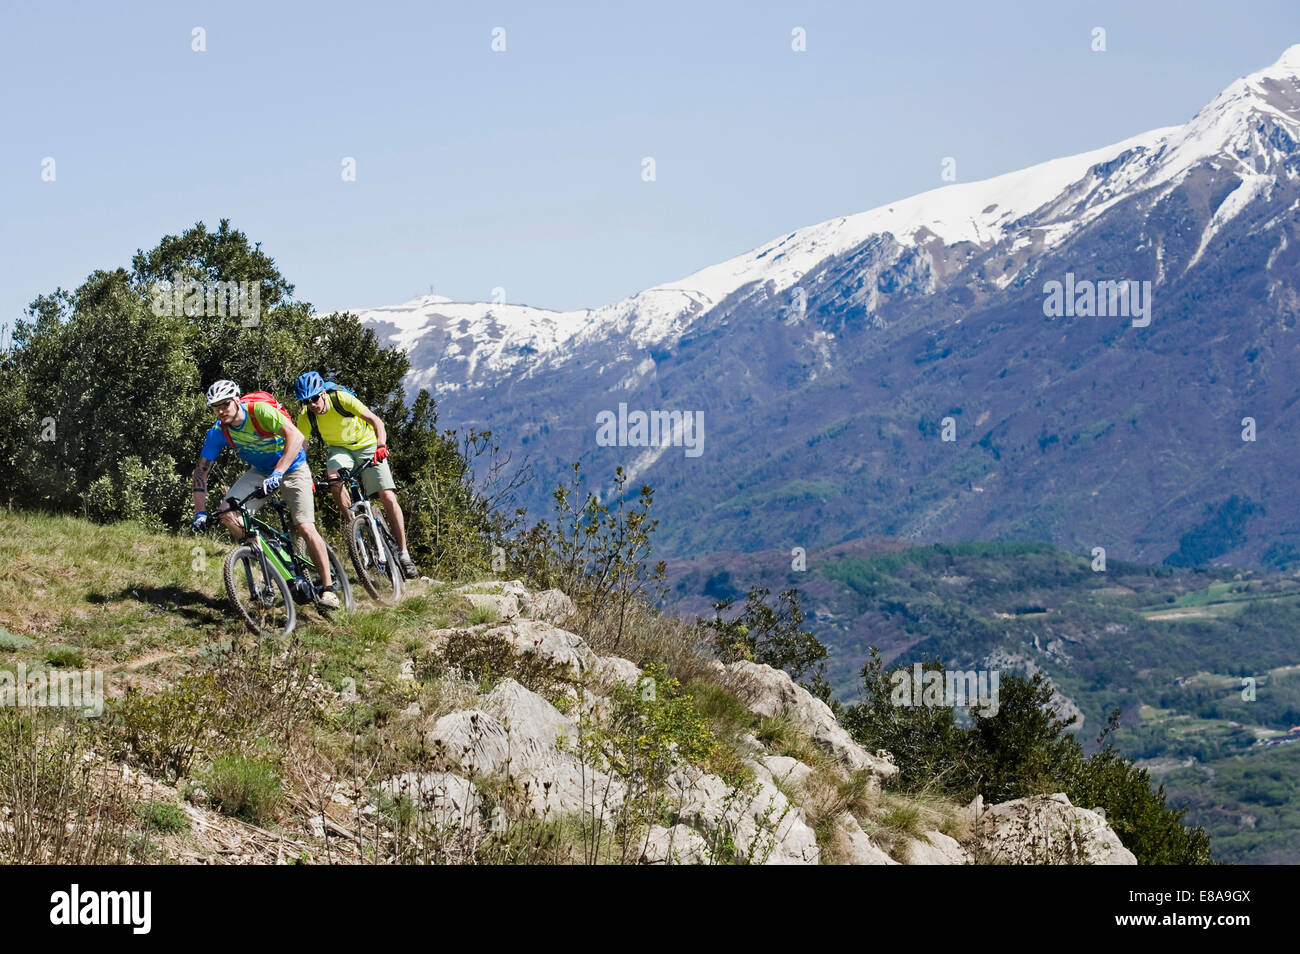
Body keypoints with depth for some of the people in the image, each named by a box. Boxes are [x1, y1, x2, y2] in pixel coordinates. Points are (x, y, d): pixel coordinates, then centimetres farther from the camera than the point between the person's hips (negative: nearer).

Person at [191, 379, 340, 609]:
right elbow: (201, 471, -6)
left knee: (305, 527, -19)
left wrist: (277, 473, -50)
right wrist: (200, 512, -16)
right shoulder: (218, 432, -14)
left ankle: (328, 588, -7)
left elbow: (295, 436, -40)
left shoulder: (260, 410, -29)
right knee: (228, 513, -17)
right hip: (260, 472, 5)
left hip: (291, 467, -5)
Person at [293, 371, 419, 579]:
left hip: (367, 445, -2)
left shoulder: (342, 398, -26)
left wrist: (381, 446, -43)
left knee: (388, 498, -13)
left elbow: (376, 421, -26)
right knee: (334, 478, -34)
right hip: (339, 449, 2)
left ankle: (403, 554, -5)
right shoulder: (305, 416, -19)